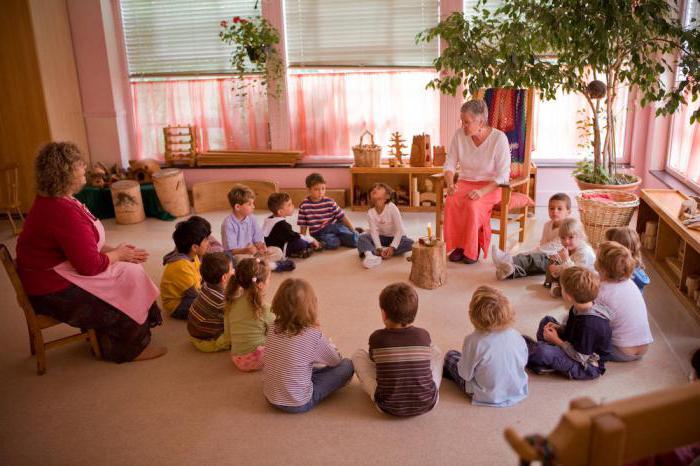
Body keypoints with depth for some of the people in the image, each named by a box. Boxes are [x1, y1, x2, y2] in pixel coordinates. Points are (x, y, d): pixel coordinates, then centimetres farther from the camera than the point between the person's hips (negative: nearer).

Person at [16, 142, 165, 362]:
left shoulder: (52, 201, 5)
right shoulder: (64, 212, -28)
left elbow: (85, 245, 13)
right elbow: (90, 265, -27)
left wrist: (115, 250, 0)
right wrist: (118, 255, -9)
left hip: (52, 275, 10)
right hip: (55, 291, -10)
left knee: (129, 265, 9)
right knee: (130, 275, -6)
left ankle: (111, 338, 19)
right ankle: (131, 348, 12)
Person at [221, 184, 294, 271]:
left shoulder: (251, 219, 3)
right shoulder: (228, 224, -15)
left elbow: (258, 239, 3)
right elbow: (231, 249, -18)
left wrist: (260, 246, -21)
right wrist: (246, 250, -36)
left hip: (252, 252, 6)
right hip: (237, 255, -6)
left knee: (277, 251, -4)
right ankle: (275, 265, -27)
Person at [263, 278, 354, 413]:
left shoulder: (274, 329, -7)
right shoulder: (313, 334, -20)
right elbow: (336, 361, -1)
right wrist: (328, 345, 19)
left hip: (271, 397, 6)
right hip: (298, 404, -5)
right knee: (347, 365, 5)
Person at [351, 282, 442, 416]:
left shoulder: (376, 338, -11)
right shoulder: (424, 335, -7)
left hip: (389, 406, -1)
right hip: (426, 404, 2)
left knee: (358, 355, 12)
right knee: (435, 351, 22)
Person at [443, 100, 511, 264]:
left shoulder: (499, 138, -15)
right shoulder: (459, 135, -4)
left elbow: (503, 176, -16)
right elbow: (449, 164, 4)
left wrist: (482, 192, -29)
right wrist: (450, 184, -16)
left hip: (490, 186, -4)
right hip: (465, 182, 4)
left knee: (473, 205, -34)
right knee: (451, 202, -29)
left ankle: (473, 249, -12)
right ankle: (458, 245, -12)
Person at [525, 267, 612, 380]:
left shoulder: (589, 324, -34)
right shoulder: (580, 308, -6)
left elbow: (580, 357, -26)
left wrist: (557, 340, -17)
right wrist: (558, 328, -6)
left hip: (588, 367, -10)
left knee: (542, 352, -31)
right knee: (547, 320, 14)